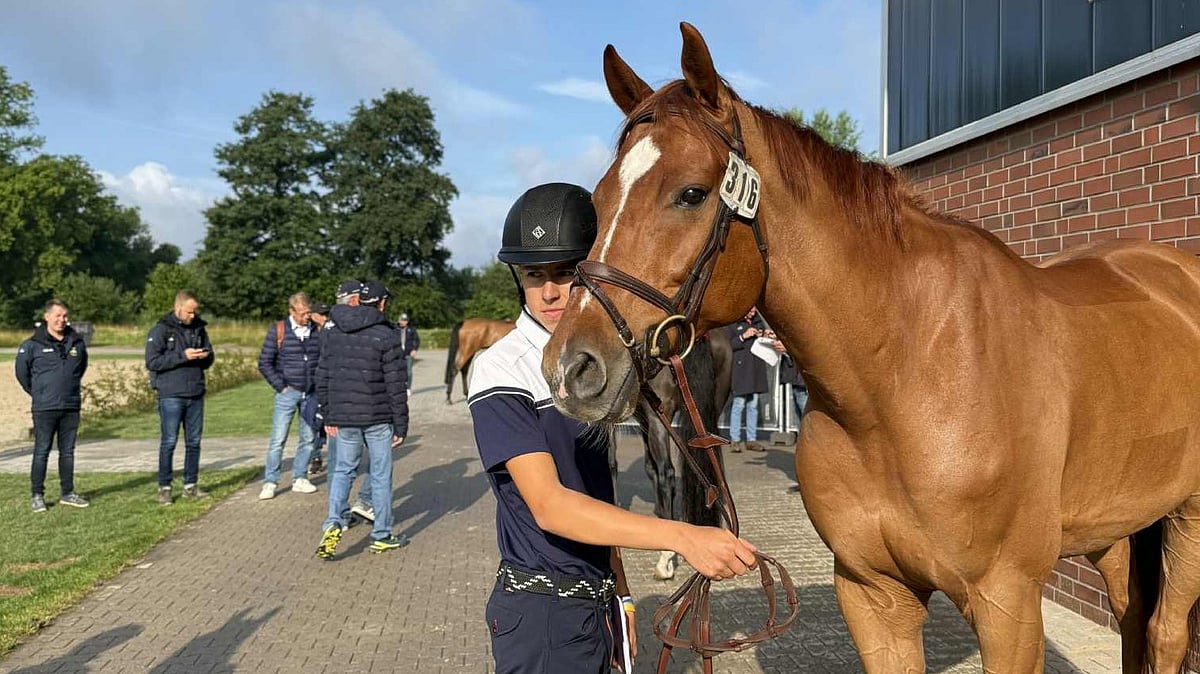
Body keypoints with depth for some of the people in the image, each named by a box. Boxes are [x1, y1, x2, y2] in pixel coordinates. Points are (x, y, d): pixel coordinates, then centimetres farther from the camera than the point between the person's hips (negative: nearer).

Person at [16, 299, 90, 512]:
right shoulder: (32, 345, -6)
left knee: (68, 451, 10)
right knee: (41, 452, 0)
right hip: (44, 409, -4)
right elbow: (22, 372, 5)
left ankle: (67, 492, 19)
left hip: (71, 407, 4)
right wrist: (37, 393, 10)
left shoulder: (77, 343, 5)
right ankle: (37, 495, 8)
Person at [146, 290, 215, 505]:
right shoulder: (161, 330, -5)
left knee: (194, 442, 9)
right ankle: (164, 488, 7)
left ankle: (190, 485, 18)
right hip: (171, 396, -5)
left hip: (196, 395, 5)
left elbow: (210, 360, 17)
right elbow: (152, 362, -12)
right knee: (169, 442, -2)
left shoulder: (199, 328, 10)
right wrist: (182, 356, -20)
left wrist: (205, 356, -7)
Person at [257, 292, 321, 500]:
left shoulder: (318, 331, 4)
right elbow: (264, 362, -2)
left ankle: (299, 479, 20)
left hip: (312, 394, 3)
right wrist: (280, 386, -6)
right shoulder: (278, 330, -4)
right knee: (278, 439, -3)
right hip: (288, 392, -3)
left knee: (308, 438, 8)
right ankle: (270, 483, 5)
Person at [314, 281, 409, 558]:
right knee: (381, 476, 8)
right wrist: (401, 425, -4)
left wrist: (328, 416, 18)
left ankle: (333, 523, -5)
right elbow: (396, 386, -11)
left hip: (343, 418, 4)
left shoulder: (332, 334, 6)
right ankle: (382, 536, 16)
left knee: (343, 470, 16)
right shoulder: (386, 337, -10)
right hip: (378, 419, -4)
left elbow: (322, 379, 10)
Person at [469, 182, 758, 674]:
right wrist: (682, 537, -34)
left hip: (594, 604, 7)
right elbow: (549, 506, -26)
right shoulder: (502, 372, -17)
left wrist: (617, 590, 13)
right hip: (541, 613, -7)